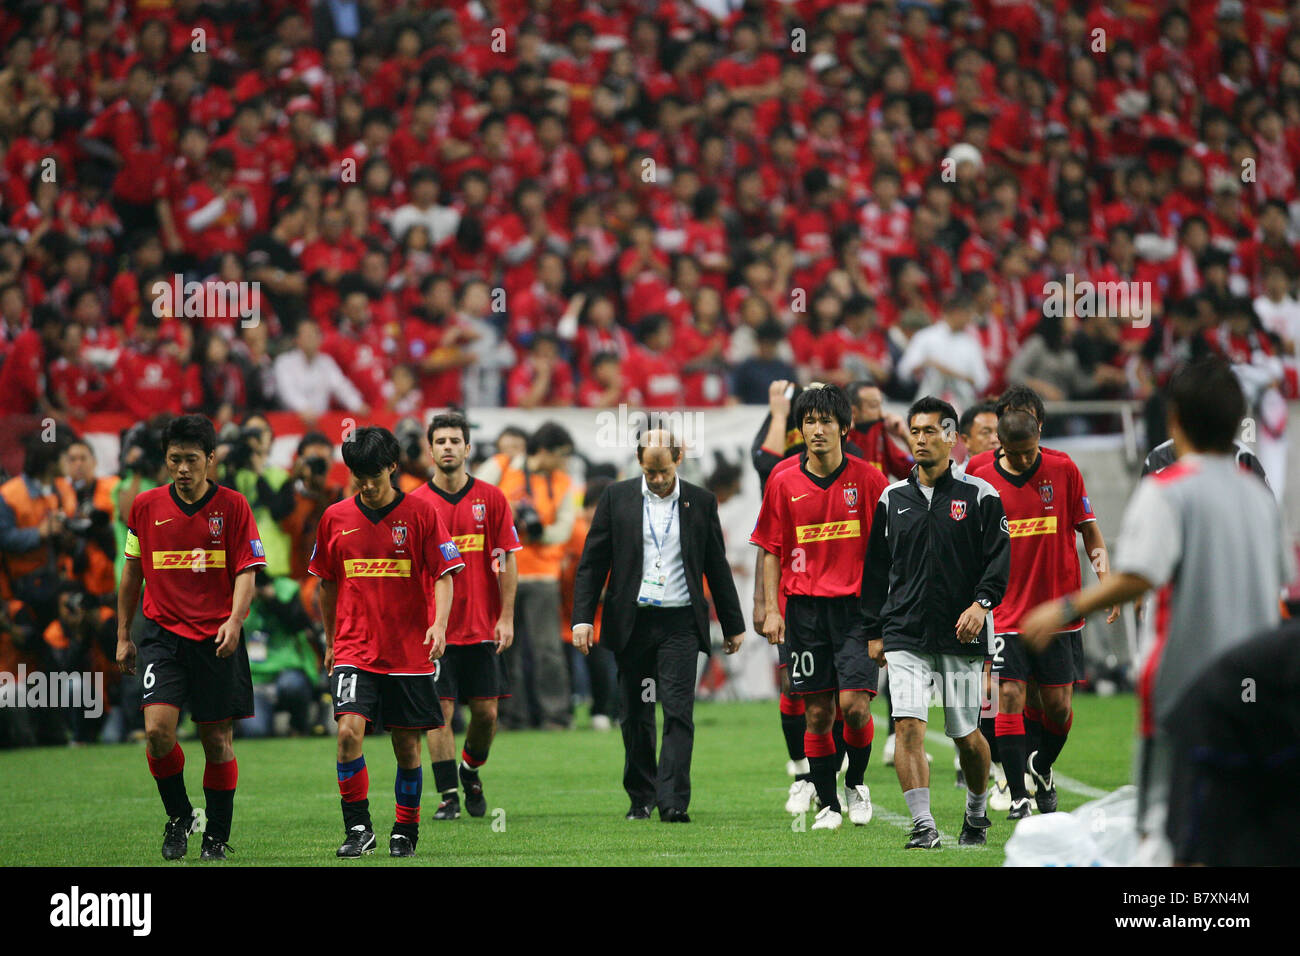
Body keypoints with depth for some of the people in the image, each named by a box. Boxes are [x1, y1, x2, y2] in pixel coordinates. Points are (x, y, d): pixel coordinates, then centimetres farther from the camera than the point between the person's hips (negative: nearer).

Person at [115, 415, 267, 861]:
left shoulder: (232, 505, -2)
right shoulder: (146, 506, 4)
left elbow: (246, 572, -5)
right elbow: (132, 572, 14)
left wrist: (235, 620, -22)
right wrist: (123, 635, 15)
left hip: (217, 638, -1)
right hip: (163, 634, 1)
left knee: (218, 741, 2)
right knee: (157, 728, -16)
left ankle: (217, 837, 17)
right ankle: (179, 817, 7)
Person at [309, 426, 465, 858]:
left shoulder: (421, 513, -2)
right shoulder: (335, 518, 5)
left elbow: (443, 576, -3)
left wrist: (439, 624, -19)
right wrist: (330, 641, 20)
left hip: (410, 652, -1)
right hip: (355, 649, 1)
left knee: (407, 746, 5)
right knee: (349, 731, -17)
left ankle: (406, 831, 22)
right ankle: (358, 829, -7)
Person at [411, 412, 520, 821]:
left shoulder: (491, 499, 3)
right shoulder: (416, 503, 0)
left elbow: (506, 561, 4)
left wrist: (506, 618, -2)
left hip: (482, 628, 1)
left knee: (486, 711, 4)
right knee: (440, 710, -5)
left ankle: (471, 769, 31)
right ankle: (448, 795, 1)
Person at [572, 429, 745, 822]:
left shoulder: (700, 502, 5)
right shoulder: (616, 497, 4)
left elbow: (717, 568, 11)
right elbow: (592, 563, 4)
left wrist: (733, 625, 13)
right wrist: (583, 617, -5)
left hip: (680, 623, -1)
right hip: (631, 623, 1)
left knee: (678, 711, -11)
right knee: (636, 715, 8)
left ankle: (673, 801, -15)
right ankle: (641, 797, 21)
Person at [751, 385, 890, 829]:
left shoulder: (867, 479, 0)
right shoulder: (784, 482, 4)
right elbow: (771, 550, 8)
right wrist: (771, 609, 0)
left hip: (856, 605, -1)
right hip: (804, 608, 2)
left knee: (854, 704, -12)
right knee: (817, 713, 2)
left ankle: (856, 784, 13)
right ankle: (828, 805, 12)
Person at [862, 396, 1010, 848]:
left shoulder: (980, 496, 2)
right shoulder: (892, 498, 10)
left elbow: (999, 557, -1)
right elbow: (876, 569, 15)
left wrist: (982, 602, -17)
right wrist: (874, 632, 13)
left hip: (960, 636, -2)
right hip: (905, 635, 2)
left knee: (966, 735, 7)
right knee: (909, 726, -14)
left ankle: (976, 813, 31)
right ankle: (923, 825, -15)